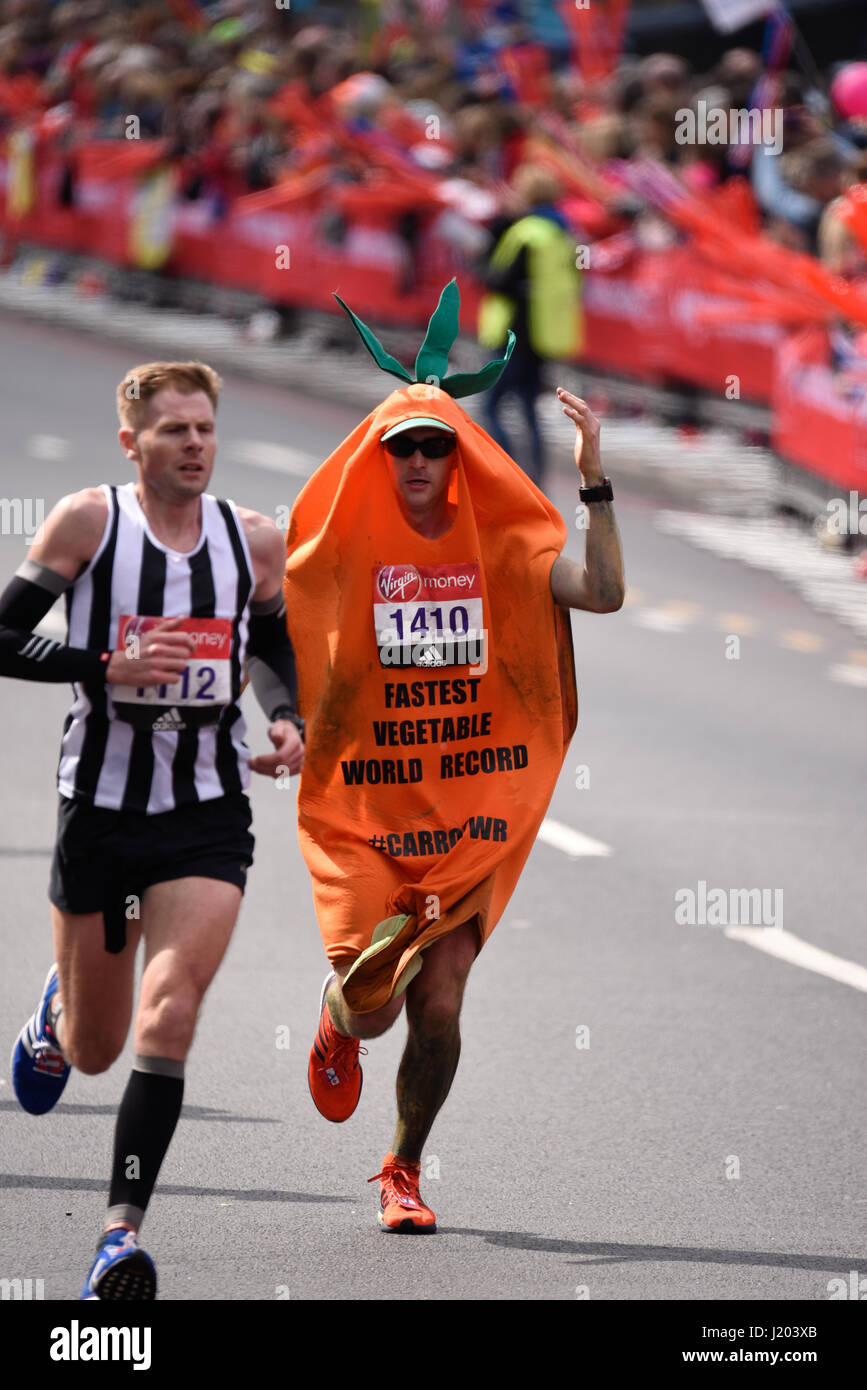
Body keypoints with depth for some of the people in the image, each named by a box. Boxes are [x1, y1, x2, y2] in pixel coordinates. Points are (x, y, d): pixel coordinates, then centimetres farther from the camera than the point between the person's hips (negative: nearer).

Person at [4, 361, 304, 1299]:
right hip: (99, 807, -1)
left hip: (206, 815, 1)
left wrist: (289, 721, -1)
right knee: (95, 1050, 13)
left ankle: (123, 1229, -15)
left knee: (167, 1020, -18)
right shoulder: (87, 522, -6)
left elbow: (281, 648, 19)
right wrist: (109, 666, -20)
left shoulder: (255, 541, 2)